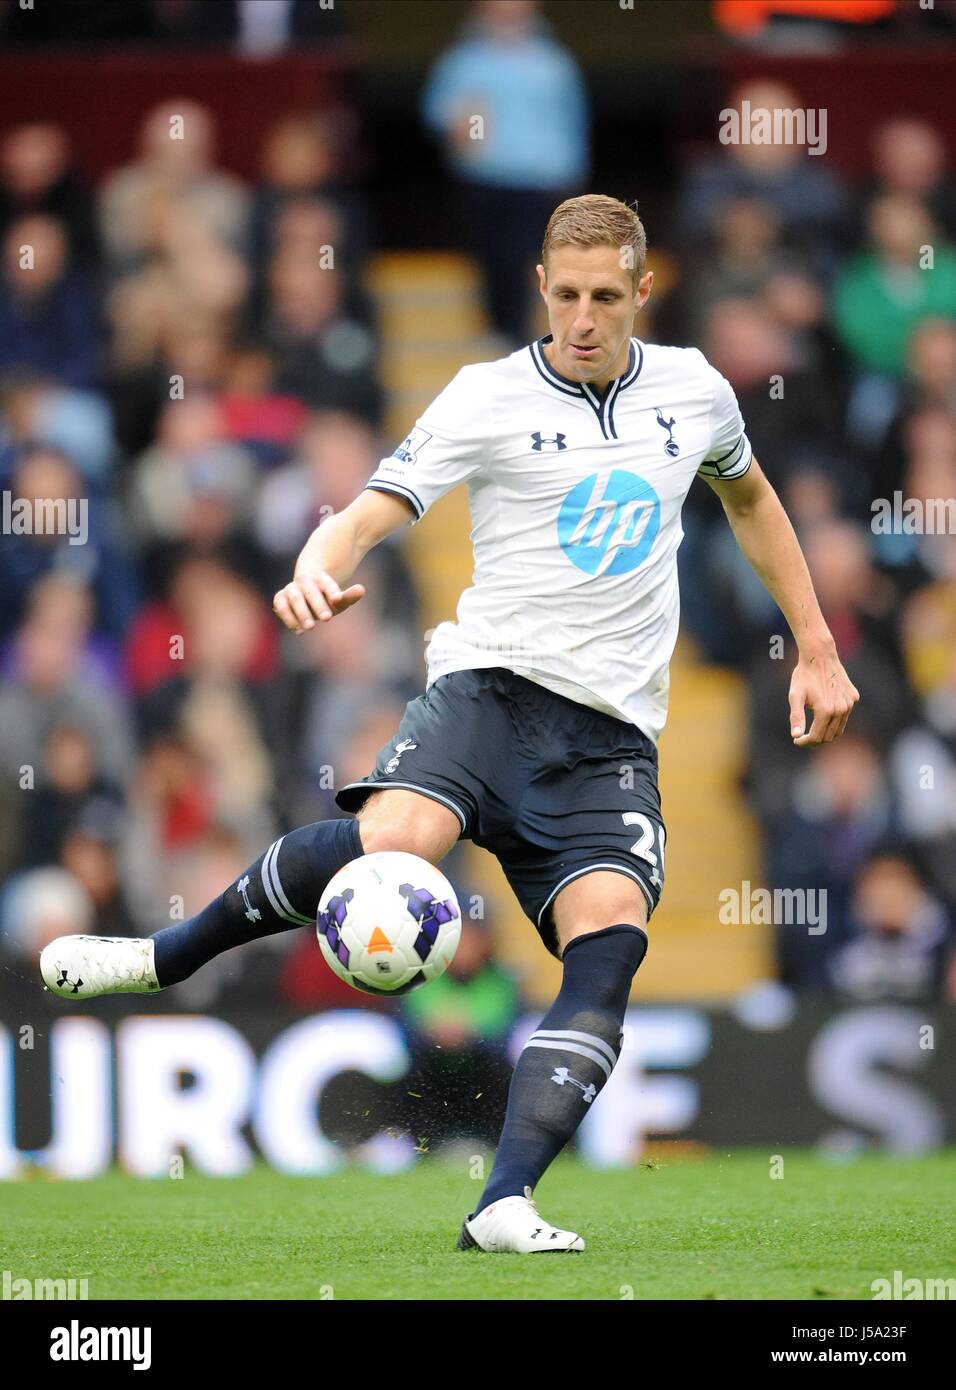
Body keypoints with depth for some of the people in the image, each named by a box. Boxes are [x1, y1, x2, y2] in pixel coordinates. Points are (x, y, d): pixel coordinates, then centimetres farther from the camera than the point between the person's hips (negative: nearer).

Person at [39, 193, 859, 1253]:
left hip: (612, 734, 3)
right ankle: (167, 956, -11)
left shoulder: (693, 390, 13)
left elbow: (749, 496, 33)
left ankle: (504, 1205, -28)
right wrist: (318, 568, -31)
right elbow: (372, 511, -7)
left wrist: (815, 647, 32)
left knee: (609, 934, -22)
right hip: (491, 685, -3)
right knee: (396, 838, -33)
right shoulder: (488, 398, 1)